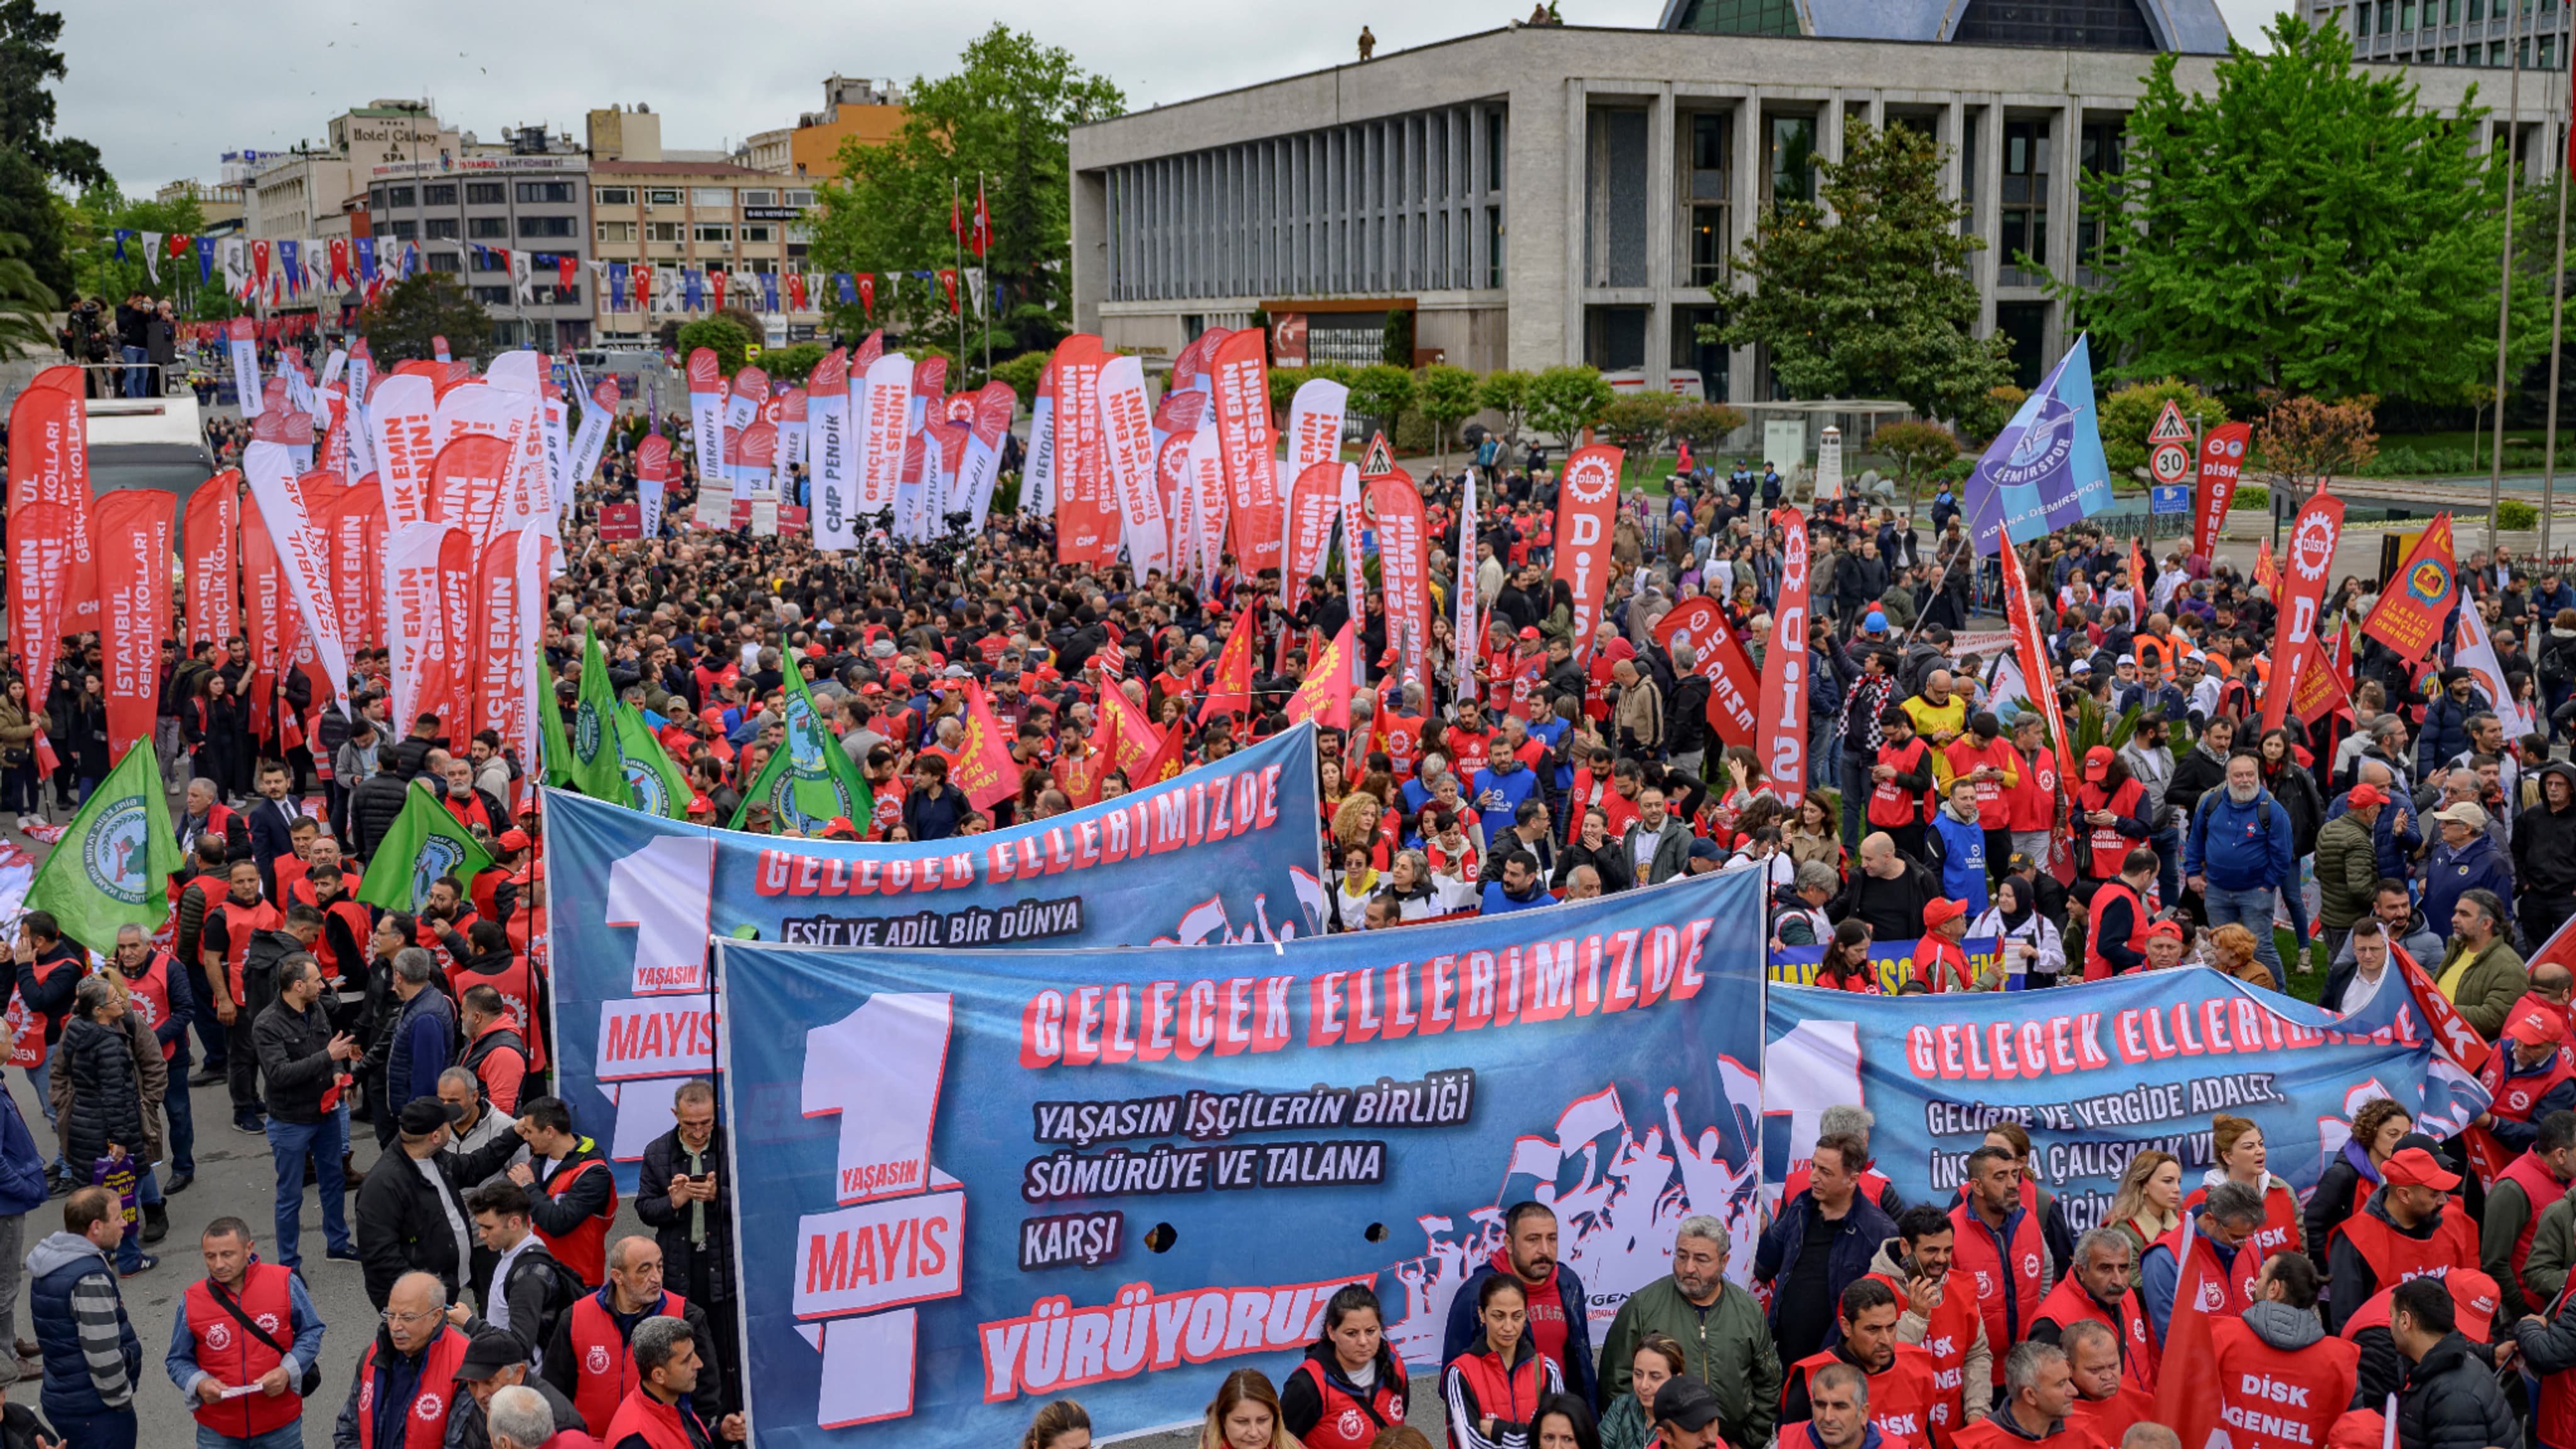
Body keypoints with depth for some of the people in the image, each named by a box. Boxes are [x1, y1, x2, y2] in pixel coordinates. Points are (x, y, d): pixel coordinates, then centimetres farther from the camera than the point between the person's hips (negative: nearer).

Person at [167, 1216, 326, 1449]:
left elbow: (311, 1332, 2)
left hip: (281, 1423, 0)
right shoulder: (192, 1301, -7)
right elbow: (178, 1361, 3)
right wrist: (199, 1384, -18)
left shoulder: (285, 1283, -9)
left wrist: (288, 1371, -15)